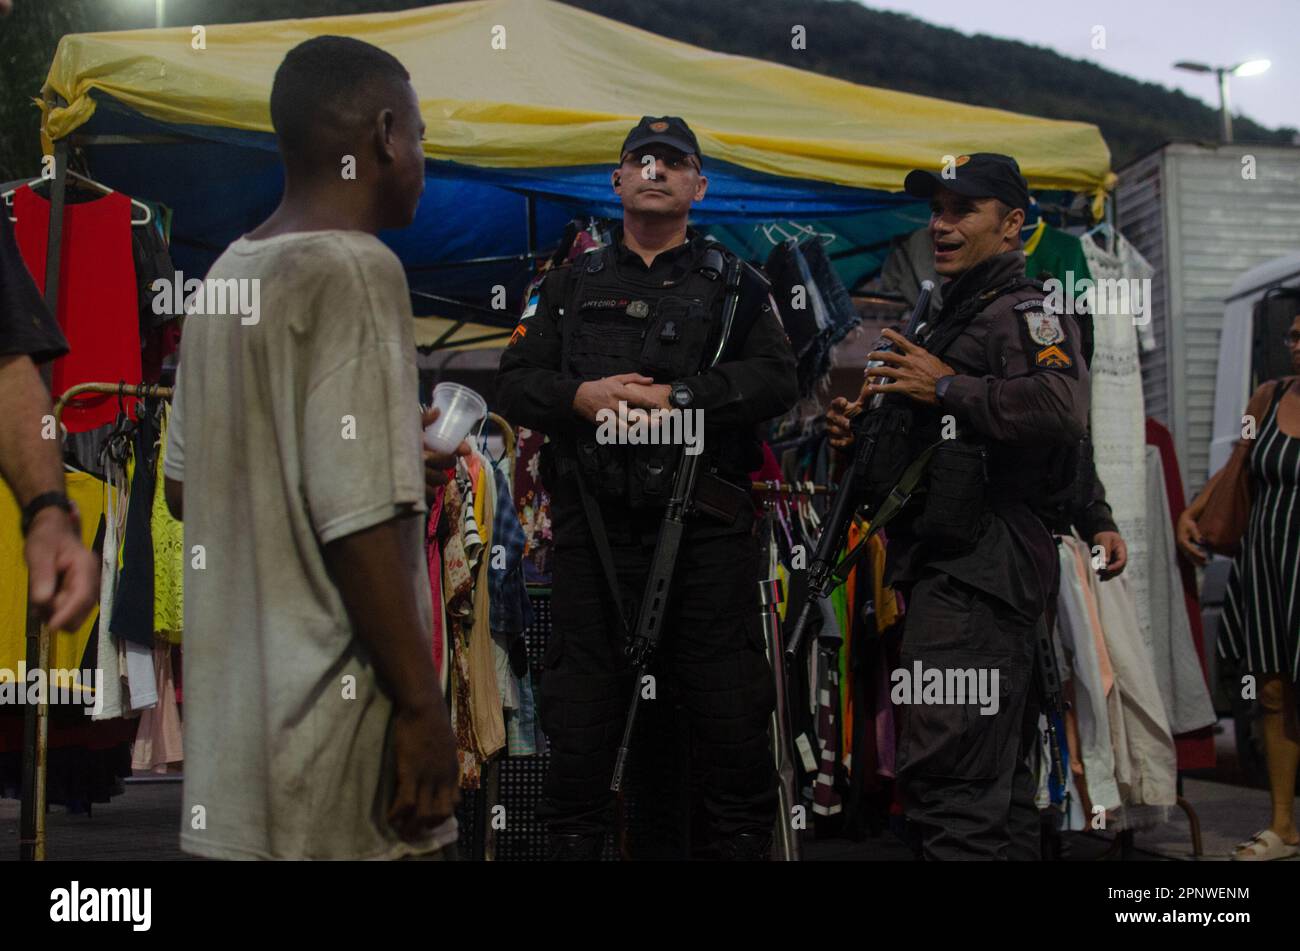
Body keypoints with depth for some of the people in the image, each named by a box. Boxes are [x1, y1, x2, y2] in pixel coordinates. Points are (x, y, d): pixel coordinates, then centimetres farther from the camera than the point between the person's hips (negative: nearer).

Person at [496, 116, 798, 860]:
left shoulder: (733, 284, 12)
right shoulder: (574, 286, 18)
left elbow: (776, 380, -3)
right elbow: (515, 384, 11)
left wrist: (676, 397, -14)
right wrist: (579, 396, -9)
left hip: (706, 529, -2)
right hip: (595, 529, 2)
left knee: (727, 719, 0)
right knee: (582, 717, 6)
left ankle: (739, 844, 12)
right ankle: (573, 842, 18)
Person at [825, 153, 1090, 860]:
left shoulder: (1023, 311, -6)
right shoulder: (953, 316, 26)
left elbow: (1061, 409, -27)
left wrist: (947, 387, -17)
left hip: (980, 573, -11)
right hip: (949, 569, 11)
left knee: (947, 779, -16)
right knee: (995, 782, 15)